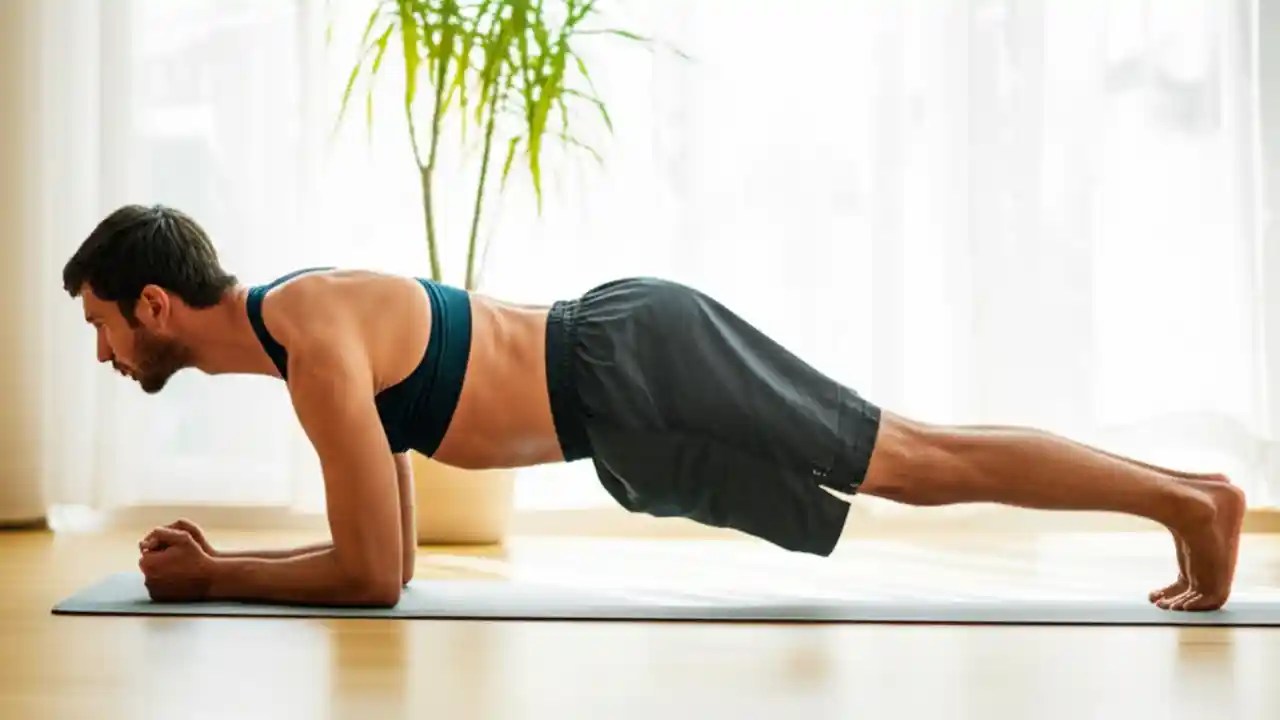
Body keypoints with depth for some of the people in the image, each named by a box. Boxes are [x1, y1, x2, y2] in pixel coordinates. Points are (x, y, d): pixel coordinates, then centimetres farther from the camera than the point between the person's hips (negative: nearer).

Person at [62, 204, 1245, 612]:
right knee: (918, 467, 13)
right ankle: (1184, 490, 21)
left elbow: (371, 575, -18)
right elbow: (385, 554, 20)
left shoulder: (315, 339, -17)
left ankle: (1193, 499, 4)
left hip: (645, 372, -8)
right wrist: (220, 555, 13)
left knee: (928, 463, -4)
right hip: (625, 386, 8)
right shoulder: (298, 317, 13)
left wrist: (208, 579, -6)